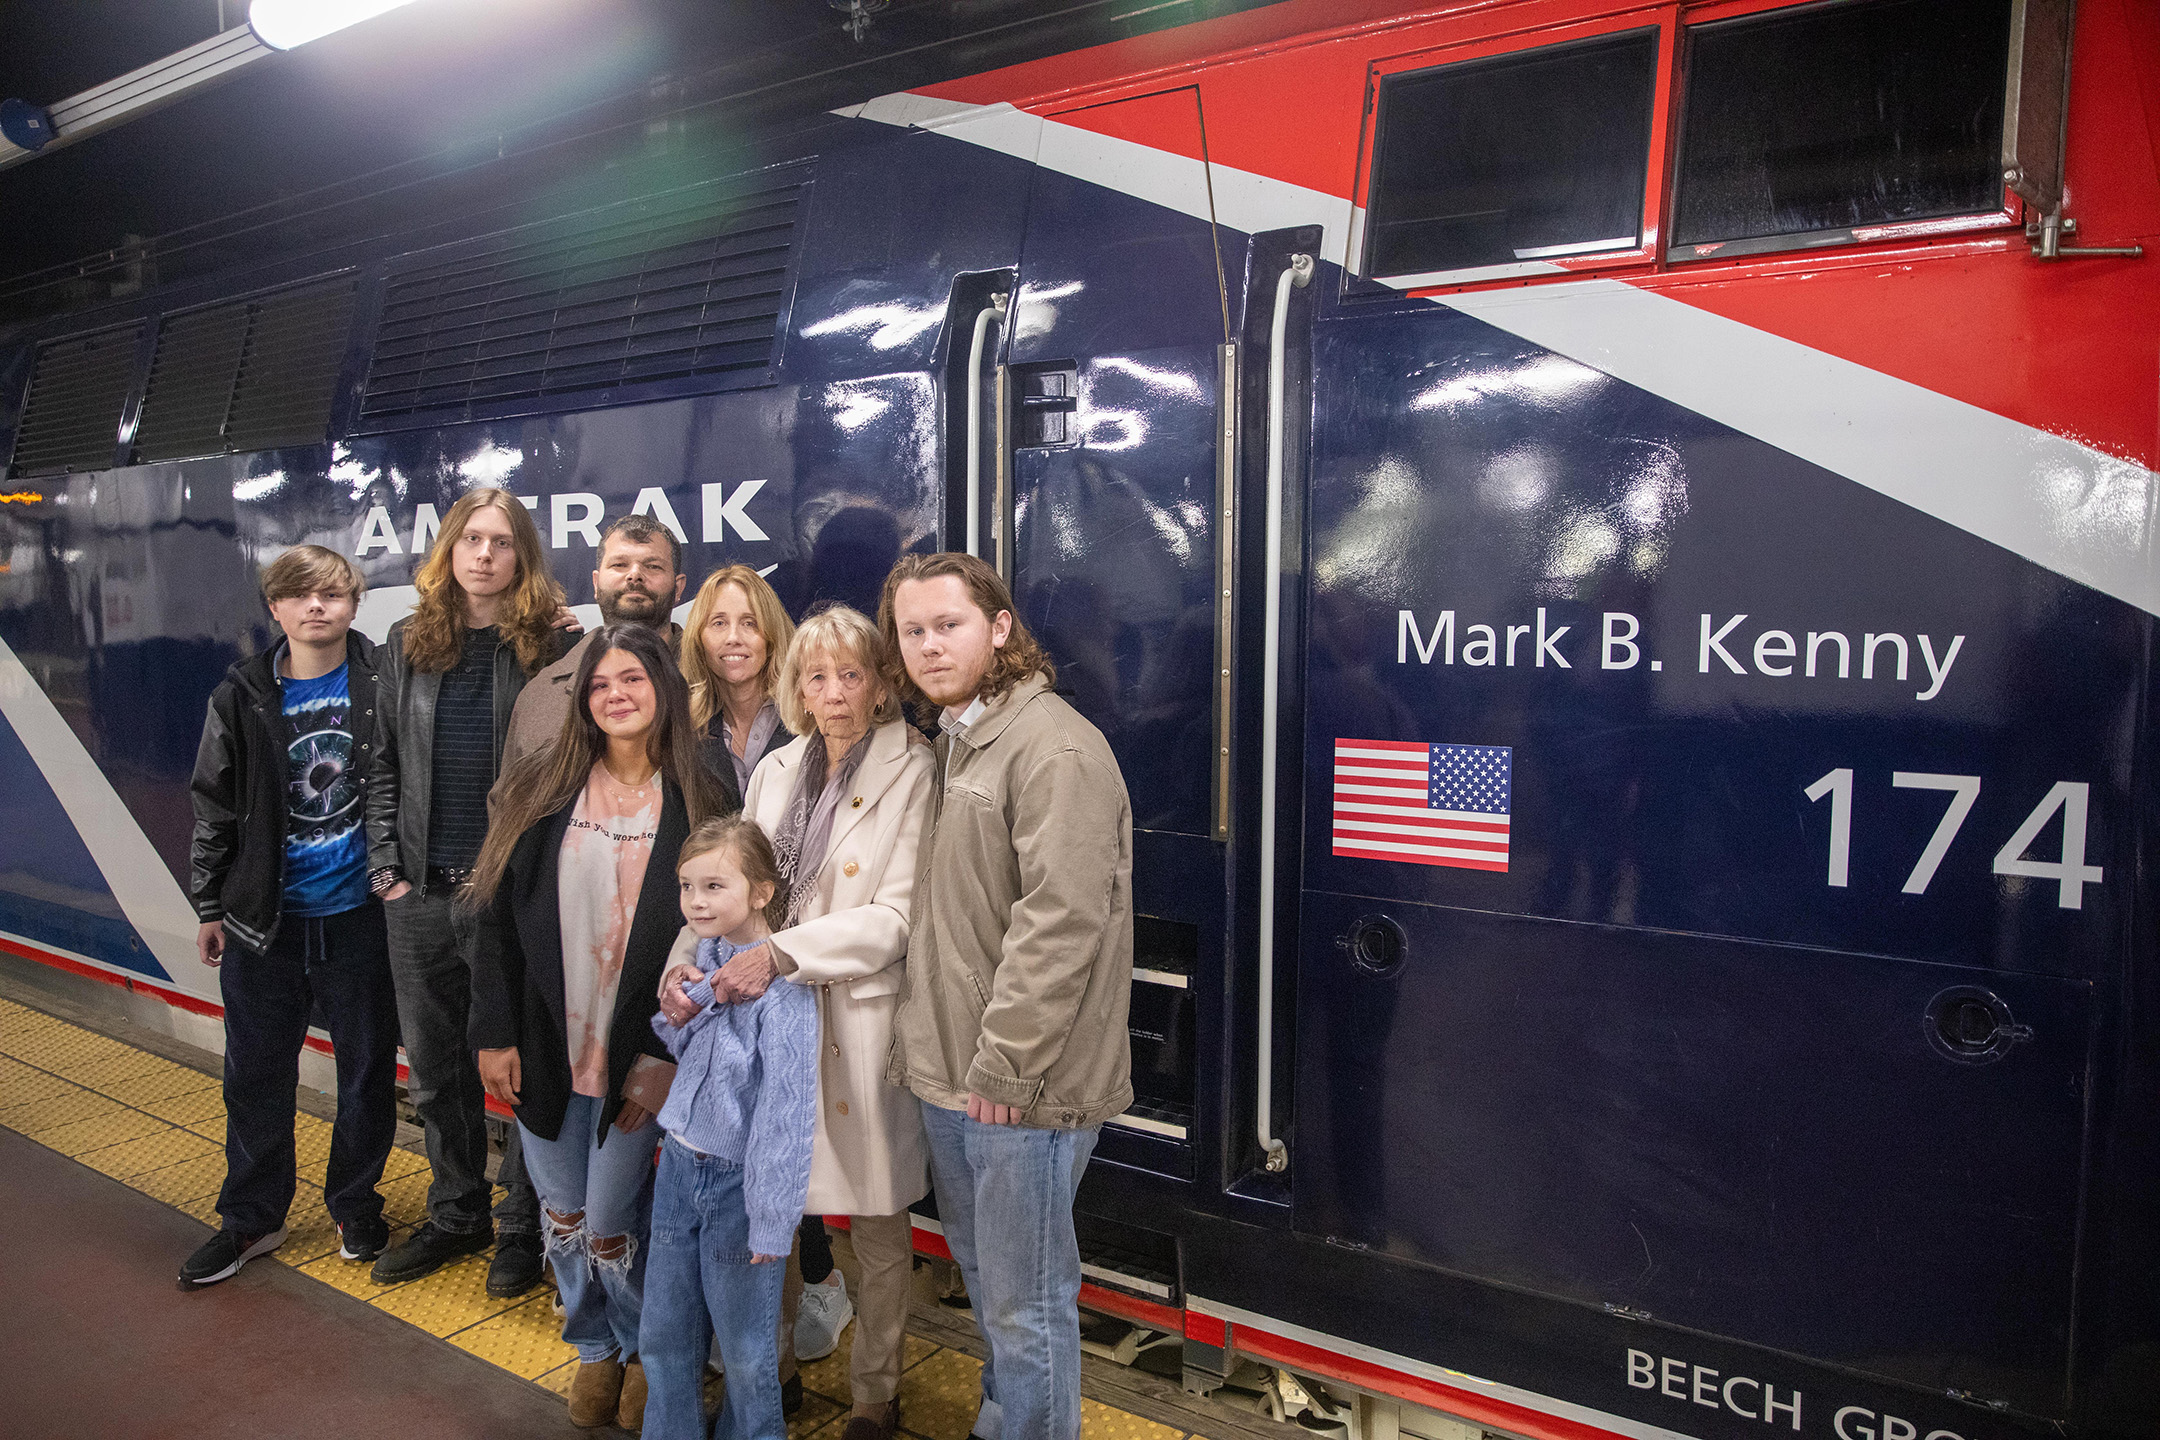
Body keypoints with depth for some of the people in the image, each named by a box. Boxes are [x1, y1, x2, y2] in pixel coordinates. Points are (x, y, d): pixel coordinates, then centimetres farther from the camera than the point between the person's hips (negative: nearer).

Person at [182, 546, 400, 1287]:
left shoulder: (383, 683, -5)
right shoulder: (242, 697, 0)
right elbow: (215, 806, 6)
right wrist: (209, 905, 7)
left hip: (360, 913, -1)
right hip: (263, 918, 1)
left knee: (367, 1069, 10)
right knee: (257, 1074, 11)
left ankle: (355, 1205, 28)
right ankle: (251, 1217, 28)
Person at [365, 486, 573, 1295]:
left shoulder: (550, 649, -4)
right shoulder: (408, 644, 8)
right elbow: (384, 764, 11)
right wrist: (386, 868, 4)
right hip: (419, 896, 5)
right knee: (433, 1070, 16)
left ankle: (522, 1227, 23)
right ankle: (456, 1215, 34)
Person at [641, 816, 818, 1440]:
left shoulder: (783, 988, -22)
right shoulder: (701, 956, 1)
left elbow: (787, 1108, -21)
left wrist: (772, 1218, -20)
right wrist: (678, 1016, -8)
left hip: (739, 1179, -7)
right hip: (679, 1164, 7)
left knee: (745, 1344, 11)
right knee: (664, 1331, 19)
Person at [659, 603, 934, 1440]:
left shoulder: (911, 773, -9)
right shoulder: (776, 773, 7)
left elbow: (897, 916, -15)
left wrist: (783, 953, -23)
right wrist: (685, 959, -9)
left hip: (861, 1023, -4)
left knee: (876, 1220, 10)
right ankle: (774, 1366, 39)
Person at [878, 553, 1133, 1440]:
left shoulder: (1055, 749, -18)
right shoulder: (950, 744, 13)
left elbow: (1059, 923, -24)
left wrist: (1005, 1065, -22)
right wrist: (929, 1042, 14)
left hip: (1020, 1084, -9)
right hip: (950, 1071, 10)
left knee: (1024, 1302, 4)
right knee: (984, 1274, 25)